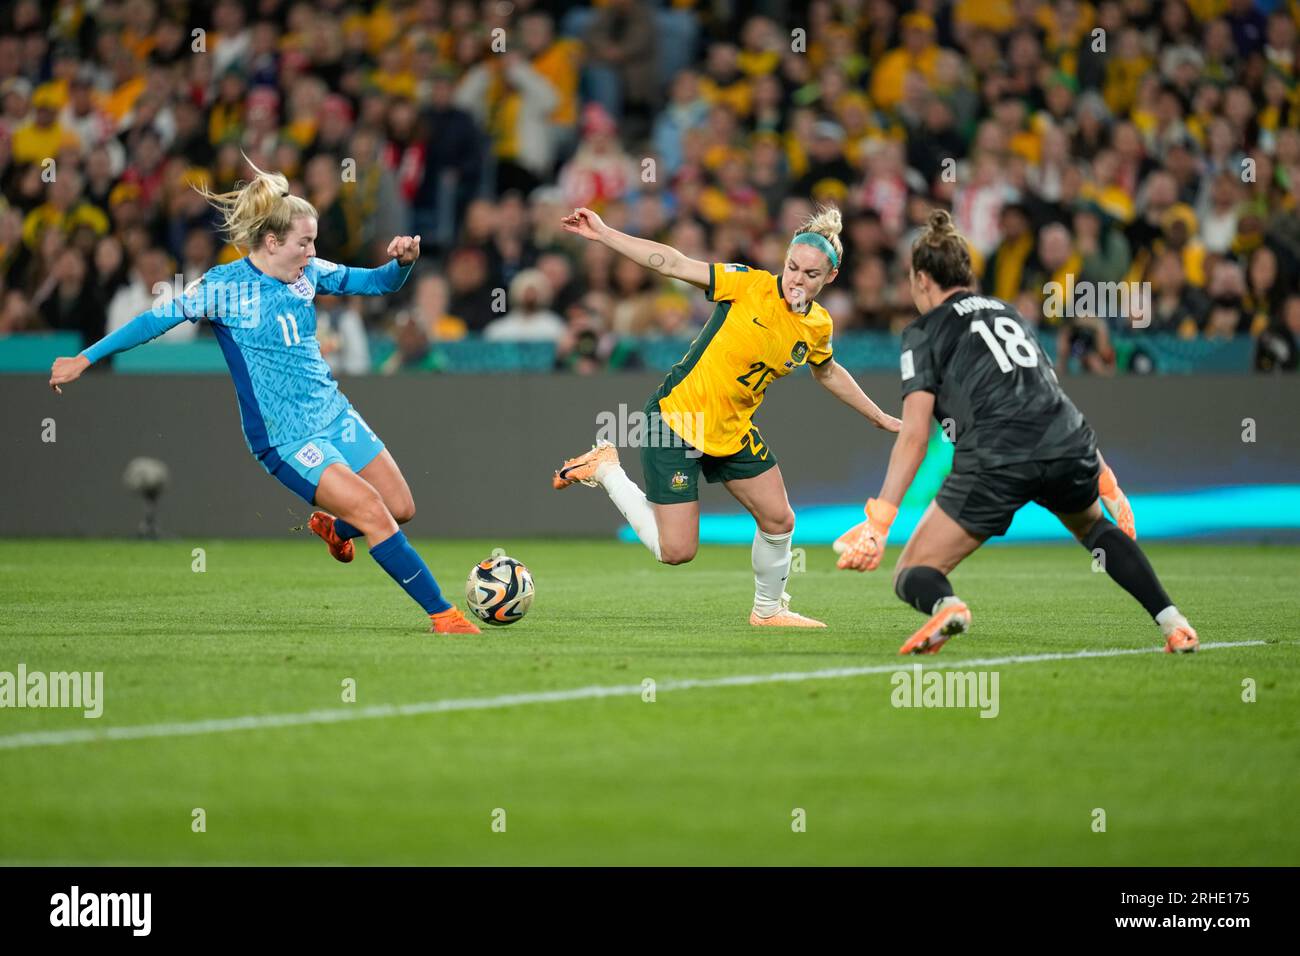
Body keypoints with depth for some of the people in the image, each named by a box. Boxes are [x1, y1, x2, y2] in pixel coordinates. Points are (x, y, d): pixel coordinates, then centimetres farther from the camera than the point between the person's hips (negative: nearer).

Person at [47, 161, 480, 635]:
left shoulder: (307, 273, 2)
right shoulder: (224, 286, -14)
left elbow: (375, 283, 11)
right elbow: (159, 319, -9)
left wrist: (402, 262, -12)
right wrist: (84, 359, -8)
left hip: (335, 414, 7)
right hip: (286, 438, -7)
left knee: (401, 507, 7)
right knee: (373, 512, -19)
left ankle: (333, 527, 39)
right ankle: (442, 613, -13)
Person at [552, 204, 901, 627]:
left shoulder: (819, 326, 0)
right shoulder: (751, 285, -18)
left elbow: (827, 372, 22)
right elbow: (674, 264, -19)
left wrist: (879, 417, 28)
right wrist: (603, 234, -24)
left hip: (733, 431, 6)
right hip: (676, 419, -6)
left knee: (778, 520, 7)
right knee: (676, 551, -7)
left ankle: (768, 609, 33)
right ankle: (605, 469, 12)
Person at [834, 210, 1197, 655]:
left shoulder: (924, 333, 10)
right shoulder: (1008, 313, 27)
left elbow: (914, 436, -1)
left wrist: (880, 521, -5)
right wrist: (1105, 479, 33)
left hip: (996, 458, -5)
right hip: (1071, 447, 5)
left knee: (913, 575, 3)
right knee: (1093, 527, 37)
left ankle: (944, 605, -34)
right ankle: (1173, 622, 21)